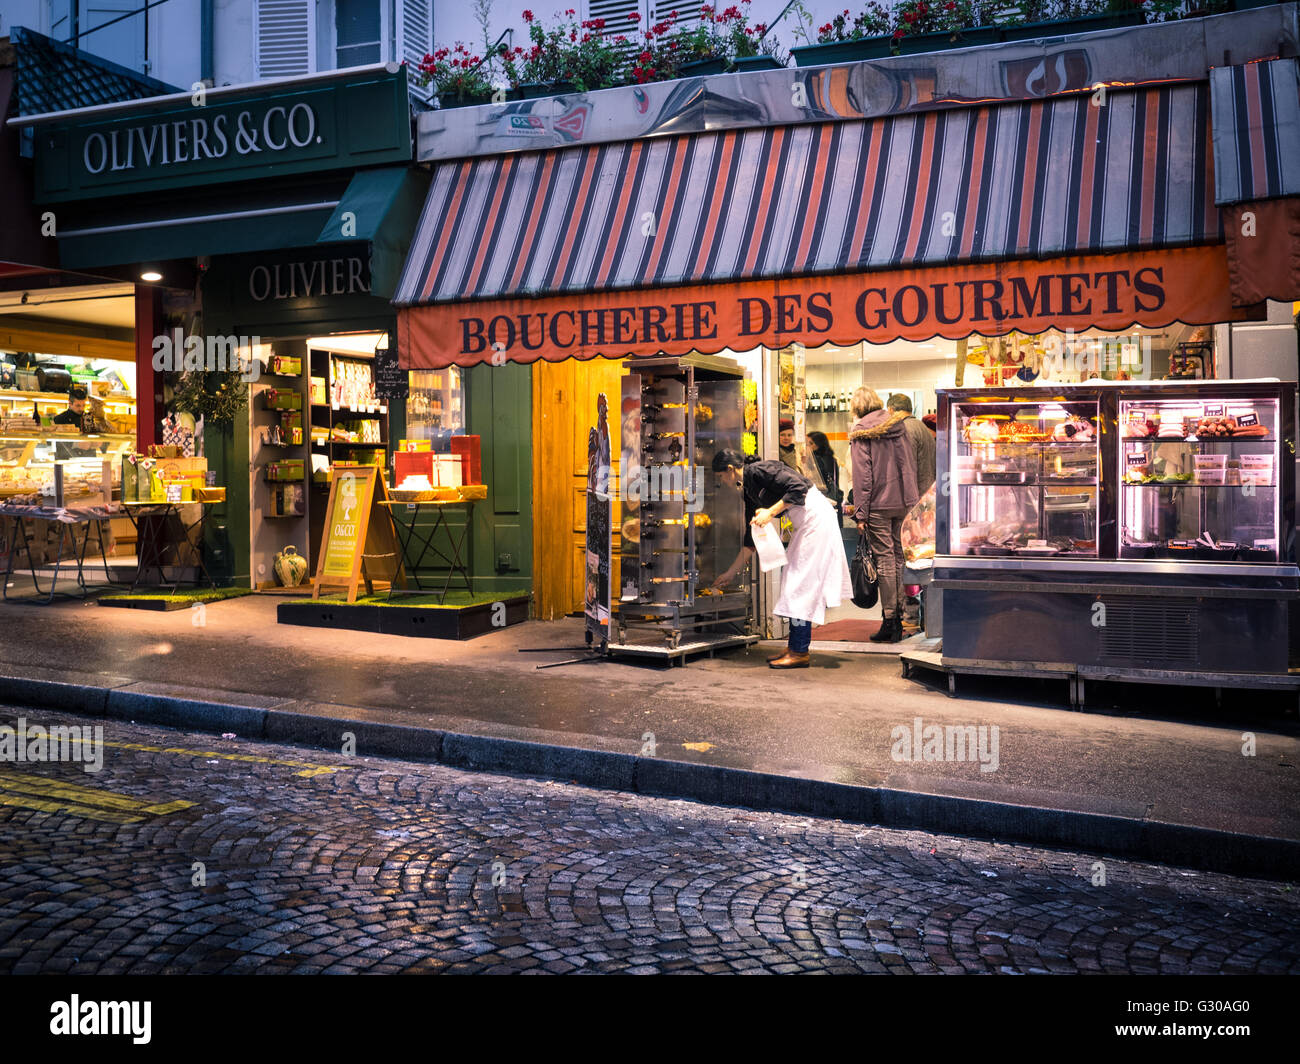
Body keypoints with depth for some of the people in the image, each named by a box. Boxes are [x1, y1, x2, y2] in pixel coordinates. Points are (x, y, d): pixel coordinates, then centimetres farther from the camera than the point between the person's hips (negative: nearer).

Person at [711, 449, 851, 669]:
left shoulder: (759, 470, -11)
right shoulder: (749, 492, 15)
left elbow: (799, 486, -21)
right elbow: (751, 539, 19)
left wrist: (770, 512, -20)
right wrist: (731, 573, 22)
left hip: (816, 517, -10)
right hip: (805, 524, 10)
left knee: (802, 582, -9)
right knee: (796, 583, 10)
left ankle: (799, 652, -8)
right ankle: (794, 647, 14)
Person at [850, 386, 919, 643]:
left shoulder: (860, 433, -6)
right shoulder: (899, 426, 9)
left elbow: (862, 475, -10)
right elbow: (911, 465, 12)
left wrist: (860, 513, -8)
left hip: (878, 505, -5)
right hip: (904, 502, 5)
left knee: (885, 560, -2)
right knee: (900, 557, 11)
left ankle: (890, 622, -1)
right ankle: (900, 617, 16)